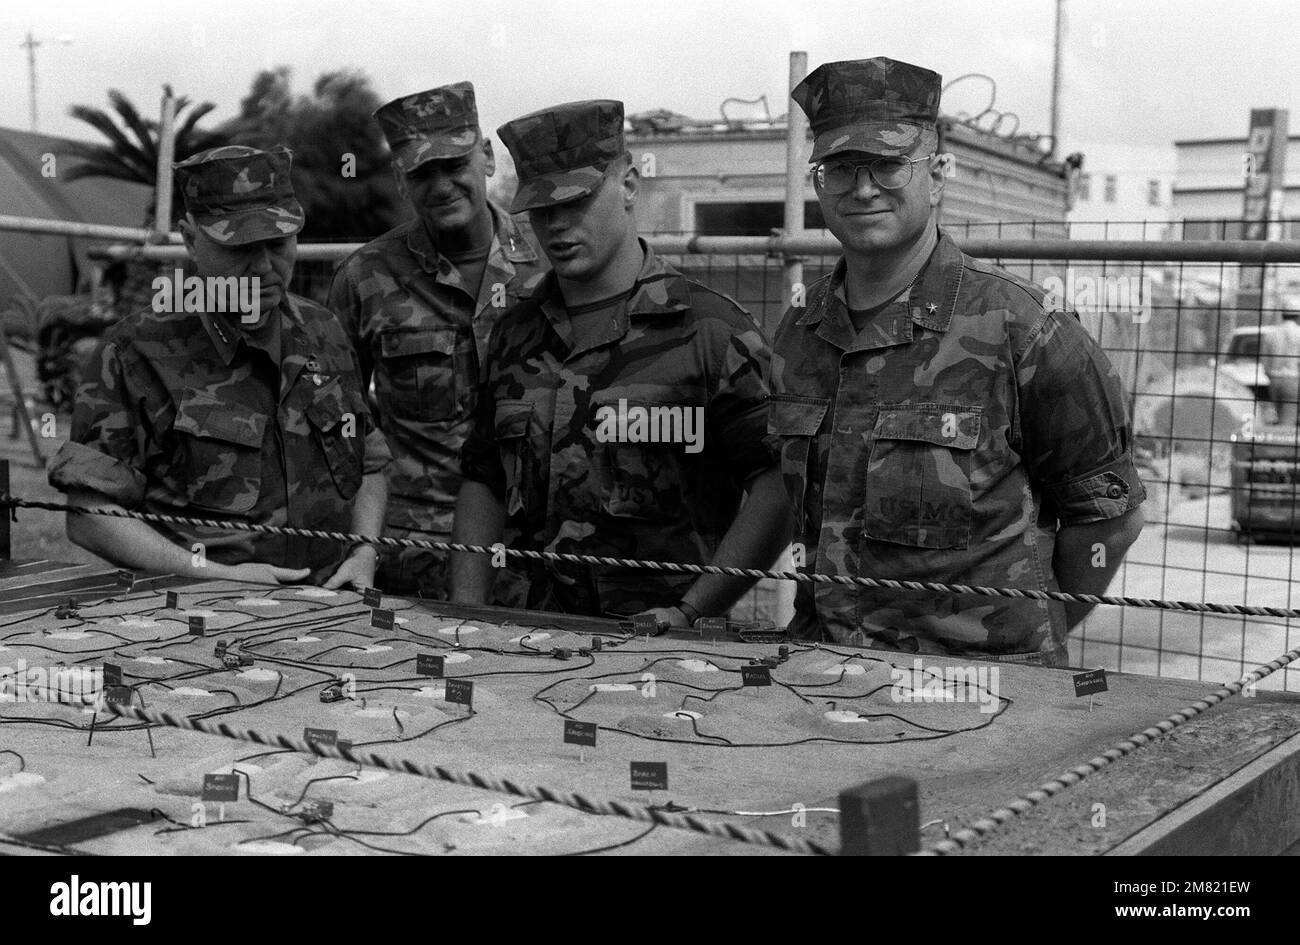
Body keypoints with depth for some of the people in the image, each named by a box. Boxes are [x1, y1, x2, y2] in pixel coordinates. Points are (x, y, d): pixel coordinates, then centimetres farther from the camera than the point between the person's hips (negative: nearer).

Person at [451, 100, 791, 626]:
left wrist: (689, 614, -14)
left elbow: (780, 492, -7)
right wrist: (466, 615, 9)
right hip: (546, 637, 5)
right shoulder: (514, 337, 15)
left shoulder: (712, 330, -2)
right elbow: (482, 484, 21)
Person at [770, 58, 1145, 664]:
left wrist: (1020, 634, 5)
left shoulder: (1019, 329, -9)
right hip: (826, 665, 4)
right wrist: (821, 615, 14)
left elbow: (1106, 510, 1)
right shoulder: (797, 334, 7)